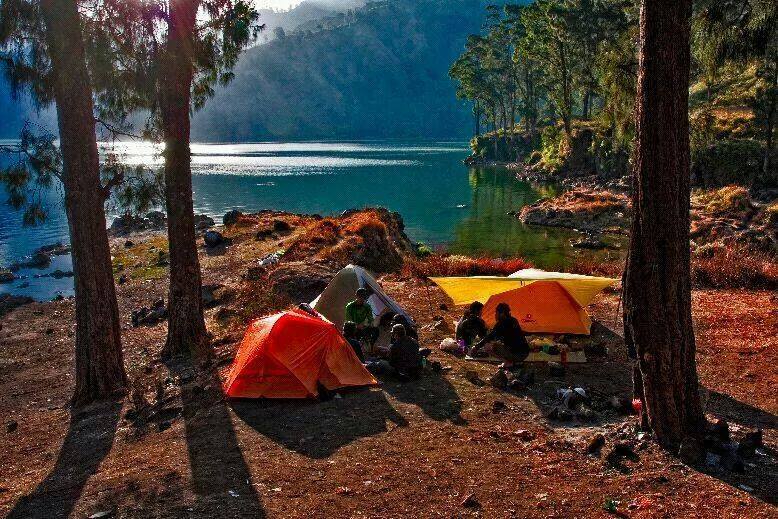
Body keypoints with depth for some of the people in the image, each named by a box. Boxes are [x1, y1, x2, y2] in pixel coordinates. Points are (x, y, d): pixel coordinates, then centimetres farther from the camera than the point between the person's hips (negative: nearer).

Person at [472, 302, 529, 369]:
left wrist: (477, 346, 0)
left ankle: (508, 362, -8)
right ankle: (512, 361, 15)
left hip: (518, 353, -9)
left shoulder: (502, 323, -11)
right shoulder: (513, 320, 16)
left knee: (488, 347, -12)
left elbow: (490, 337, -11)